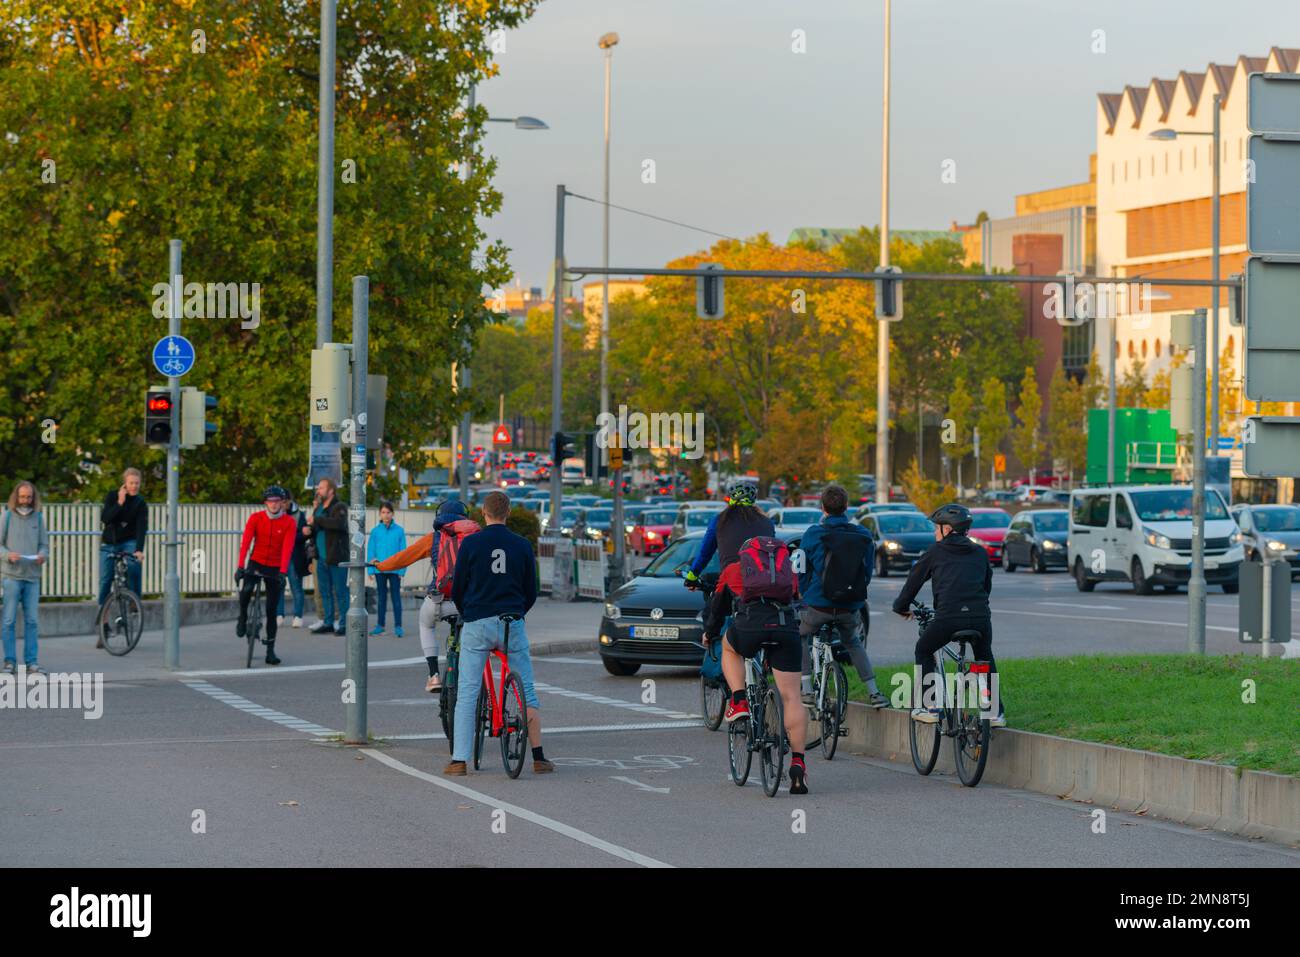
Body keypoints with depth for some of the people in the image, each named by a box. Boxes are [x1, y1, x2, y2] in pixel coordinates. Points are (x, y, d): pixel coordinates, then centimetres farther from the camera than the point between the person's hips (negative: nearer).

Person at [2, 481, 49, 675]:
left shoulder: (39, 518, 10)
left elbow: (44, 544, 11)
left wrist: (43, 555, -12)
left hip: (32, 576, 2)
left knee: (31, 621, 2)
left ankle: (31, 662, 6)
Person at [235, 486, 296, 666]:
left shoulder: (289, 523, -9)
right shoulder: (255, 518, -7)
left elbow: (287, 548, -19)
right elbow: (245, 542, -16)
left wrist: (282, 572, -31)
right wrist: (240, 567, -28)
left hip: (275, 568, 0)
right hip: (256, 562, 0)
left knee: (272, 610, 1)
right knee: (246, 590, -30)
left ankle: (270, 650, 9)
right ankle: (242, 618, -1)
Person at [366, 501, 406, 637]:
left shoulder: (399, 531, -2)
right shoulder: (375, 531, 2)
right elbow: (370, 551, 5)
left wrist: (402, 570, -5)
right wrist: (371, 569, -1)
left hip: (395, 570, -2)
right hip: (379, 569, 2)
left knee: (396, 596, -1)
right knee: (381, 597, 11)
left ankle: (398, 626, 2)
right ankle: (380, 625, 18)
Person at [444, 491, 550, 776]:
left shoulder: (471, 543, -2)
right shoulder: (522, 545, 3)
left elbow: (457, 590, 3)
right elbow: (532, 592, 9)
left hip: (476, 624, -1)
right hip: (512, 622, 1)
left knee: (467, 693, 2)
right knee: (527, 691, 9)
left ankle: (459, 760, -2)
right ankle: (538, 758, 7)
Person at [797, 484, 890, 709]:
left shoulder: (813, 534, -7)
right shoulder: (863, 536, 1)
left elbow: (802, 572, 3)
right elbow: (867, 573, 11)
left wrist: (805, 595, 20)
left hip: (818, 605, -3)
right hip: (850, 607, 3)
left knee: (802, 637, 26)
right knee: (852, 642, 30)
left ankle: (806, 690, 15)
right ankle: (874, 693, 19)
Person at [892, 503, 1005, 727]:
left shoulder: (936, 551, 13)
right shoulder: (980, 553, 22)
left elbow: (914, 579, 20)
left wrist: (901, 606, 37)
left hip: (948, 616, -3)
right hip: (980, 616, 3)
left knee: (924, 651, 22)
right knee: (985, 657, 29)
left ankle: (929, 708, 13)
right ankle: (996, 712, 21)